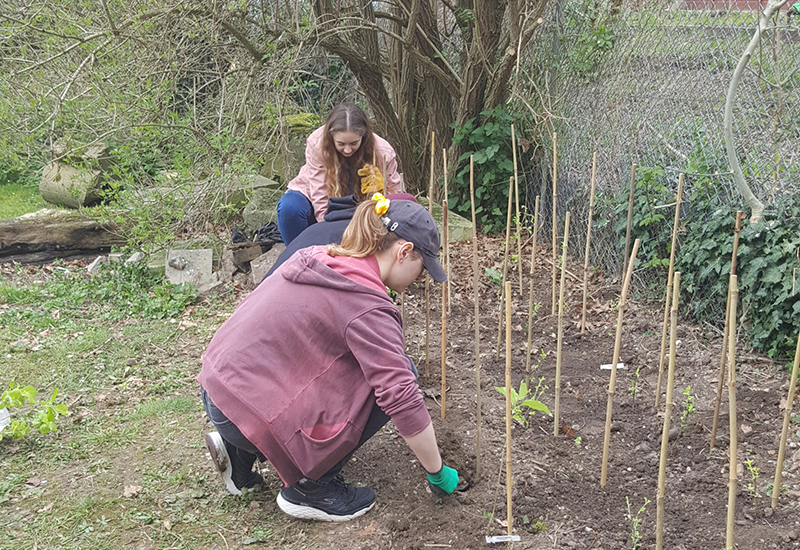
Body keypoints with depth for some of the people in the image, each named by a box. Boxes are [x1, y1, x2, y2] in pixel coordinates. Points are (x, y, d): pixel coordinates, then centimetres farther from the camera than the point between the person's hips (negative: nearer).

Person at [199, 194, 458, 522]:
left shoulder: (318, 260, 8)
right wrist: (438, 473, -5)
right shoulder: (367, 306, -17)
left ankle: (242, 449, 15)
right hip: (249, 411, -9)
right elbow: (403, 401, -19)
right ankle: (310, 488, 1)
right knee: (396, 373, -6)